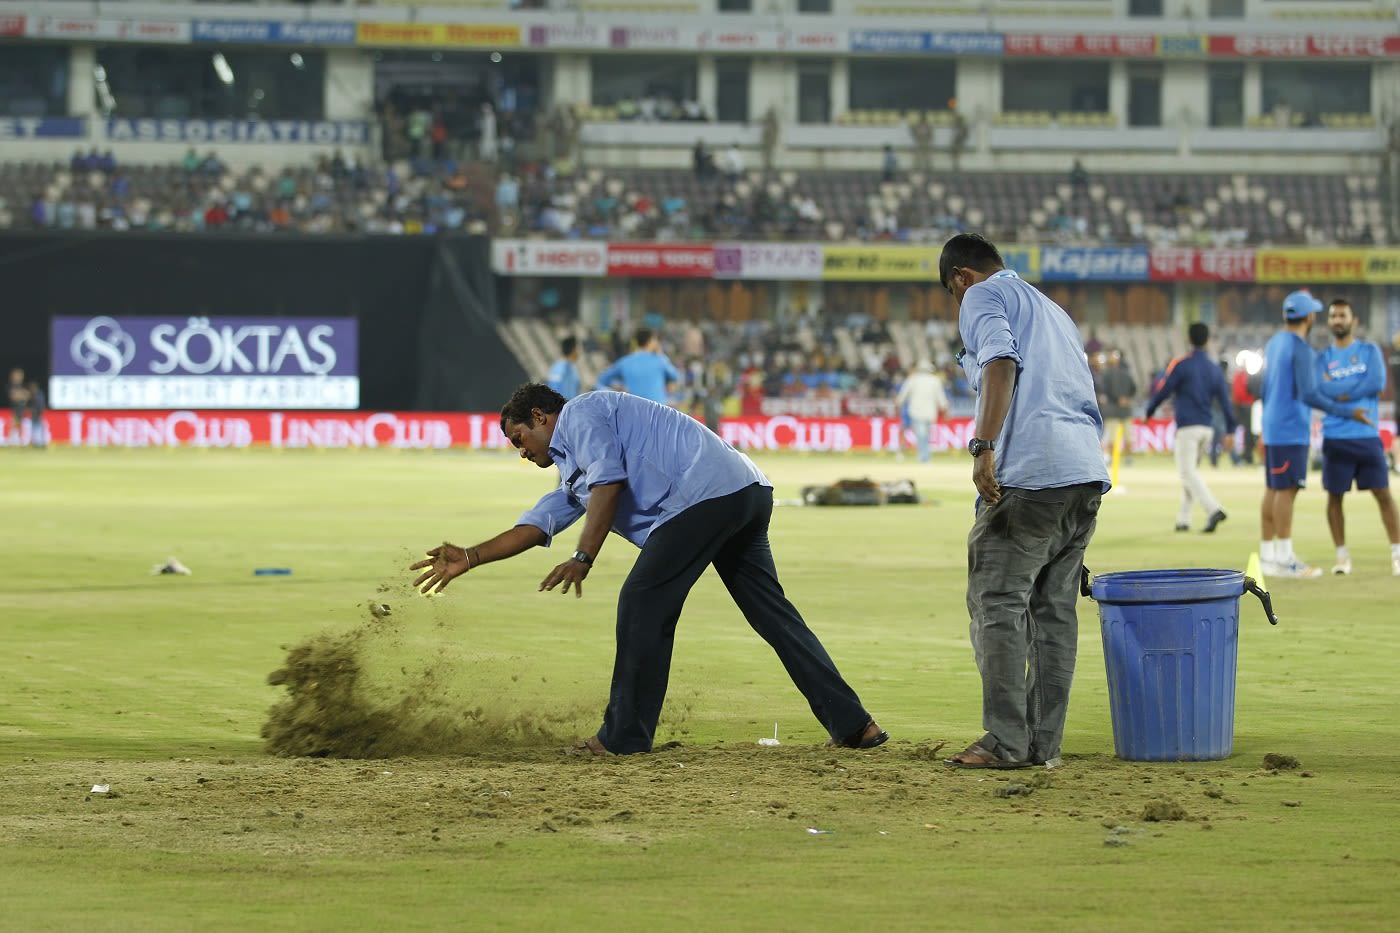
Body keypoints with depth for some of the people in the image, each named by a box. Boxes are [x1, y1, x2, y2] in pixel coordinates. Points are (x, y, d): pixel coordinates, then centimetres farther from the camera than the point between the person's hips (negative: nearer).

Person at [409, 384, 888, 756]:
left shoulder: (579, 414, 6)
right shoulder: (571, 470, 34)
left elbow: (609, 482, -9)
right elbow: (536, 526, 32)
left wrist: (582, 559, -12)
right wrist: (471, 558, 26)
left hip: (706, 494, -10)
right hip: (750, 497, 10)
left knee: (643, 603, -5)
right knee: (772, 612, 8)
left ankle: (625, 736, -3)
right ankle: (853, 724, 4)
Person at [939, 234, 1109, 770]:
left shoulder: (984, 297, 6)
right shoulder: (1054, 311, 31)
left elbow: (1001, 364, -13)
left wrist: (984, 447, -23)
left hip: (1029, 474, -8)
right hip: (1088, 473, 8)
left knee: (997, 604, -6)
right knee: (1055, 609, 11)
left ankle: (1007, 742, -10)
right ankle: (1045, 743, 11)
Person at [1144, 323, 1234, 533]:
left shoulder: (1181, 365, -7)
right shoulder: (1215, 369, 9)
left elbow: (1163, 391, -7)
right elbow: (1225, 400, 7)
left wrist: (1149, 411, 10)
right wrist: (1230, 430, 9)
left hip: (1188, 427, -6)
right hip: (1207, 429, 6)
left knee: (1188, 472, -9)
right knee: (1190, 471, 17)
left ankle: (1214, 510, -28)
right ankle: (1183, 519, 19)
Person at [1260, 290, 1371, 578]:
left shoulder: (1273, 343, 13)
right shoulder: (1300, 348, -15)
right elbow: (1308, 395, -22)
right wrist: (1347, 412, -20)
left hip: (1272, 430, 9)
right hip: (1291, 432, -9)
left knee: (1273, 490, 11)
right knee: (1287, 490, -8)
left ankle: (1267, 555, 13)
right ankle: (1284, 558, -9)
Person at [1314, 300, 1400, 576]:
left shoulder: (1369, 351, 7)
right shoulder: (1323, 358, 9)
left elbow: (1378, 382, -10)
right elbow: (1321, 390, -9)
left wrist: (1339, 391, -9)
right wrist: (1358, 386, -10)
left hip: (1367, 436, -1)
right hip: (1335, 437, 1)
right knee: (1334, 496, 3)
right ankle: (1342, 555, 14)